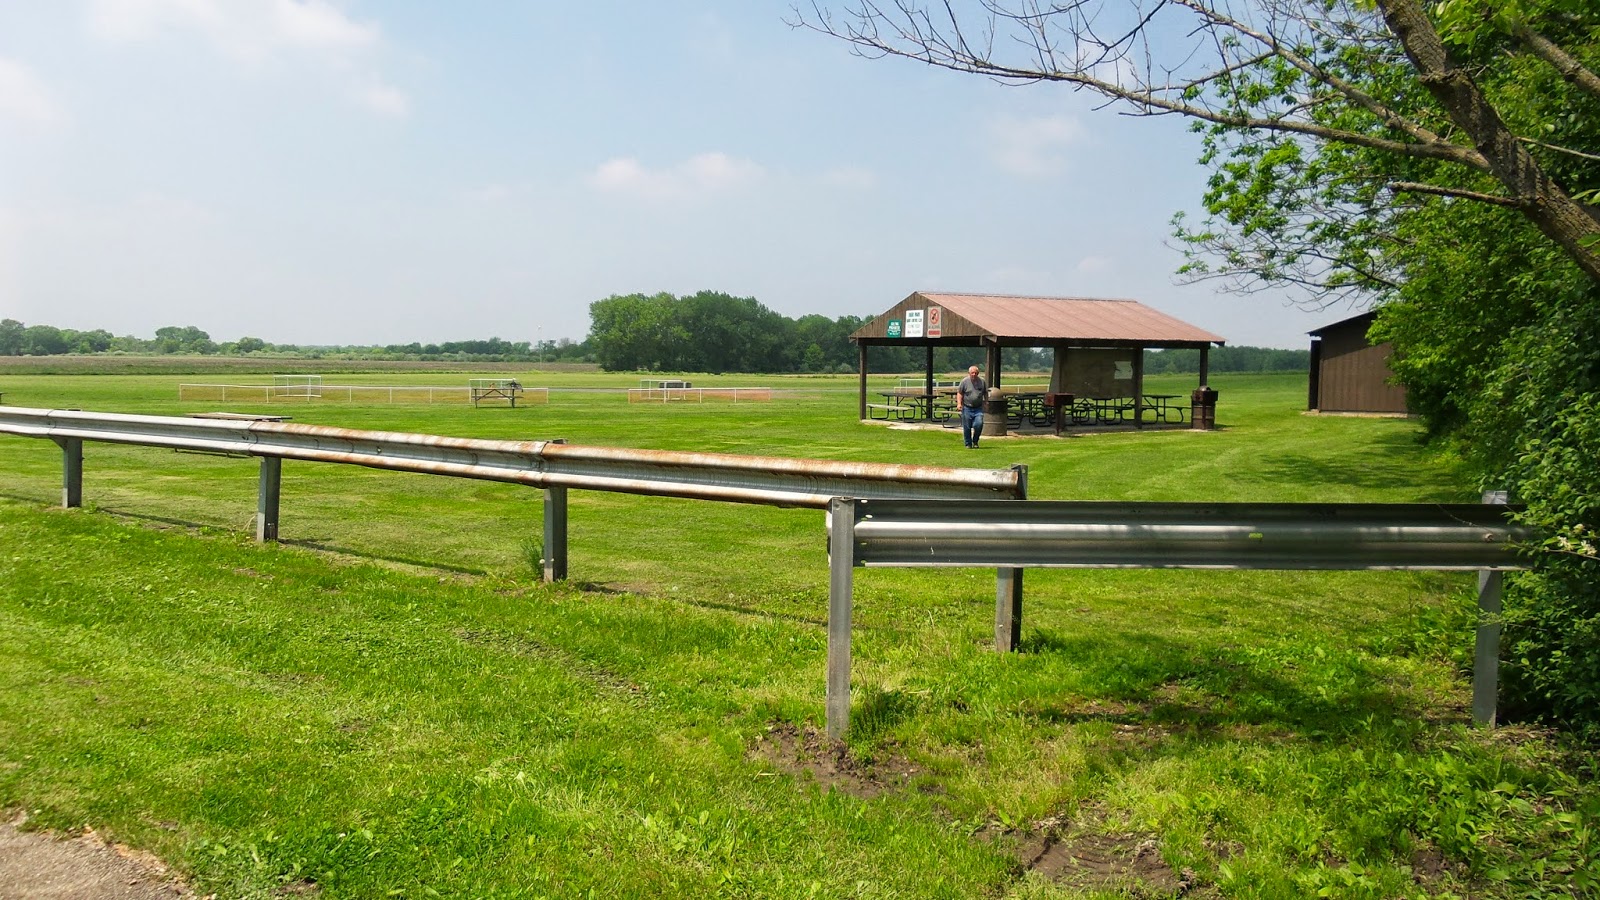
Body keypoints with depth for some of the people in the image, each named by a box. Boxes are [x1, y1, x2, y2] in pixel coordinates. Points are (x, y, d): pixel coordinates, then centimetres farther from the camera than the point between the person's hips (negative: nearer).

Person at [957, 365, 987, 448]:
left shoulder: (982, 381, 5)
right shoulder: (964, 381, -2)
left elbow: (985, 393, 16)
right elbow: (959, 393, 3)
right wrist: (959, 403, -9)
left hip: (978, 408, 1)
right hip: (967, 408, -1)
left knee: (979, 424, -13)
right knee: (967, 427, 1)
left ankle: (975, 441, 9)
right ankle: (968, 444, 16)